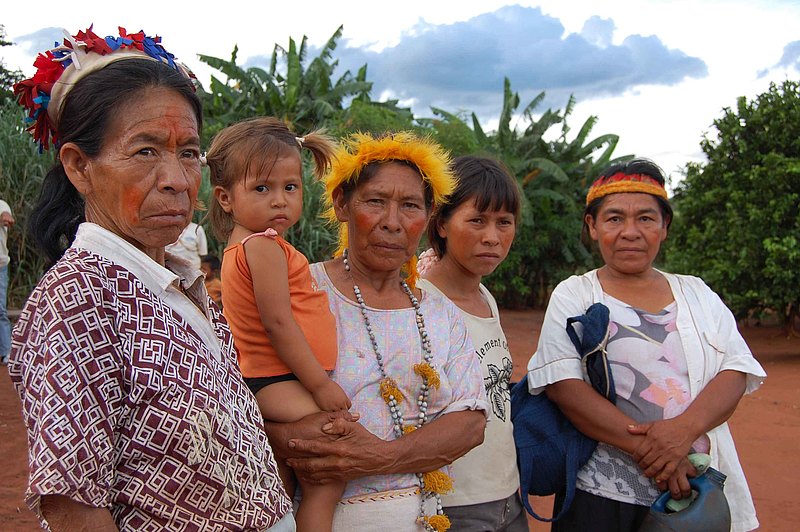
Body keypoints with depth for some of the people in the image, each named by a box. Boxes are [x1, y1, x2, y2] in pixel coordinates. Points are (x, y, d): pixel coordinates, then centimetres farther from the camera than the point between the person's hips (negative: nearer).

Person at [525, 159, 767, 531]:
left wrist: (684, 428, -19)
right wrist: (646, 448, -21)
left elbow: (736, 370, -1)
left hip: (698, 493, 3)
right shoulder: (573, 295, 0)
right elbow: (562, 384, -13)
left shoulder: (697, 294, 10)